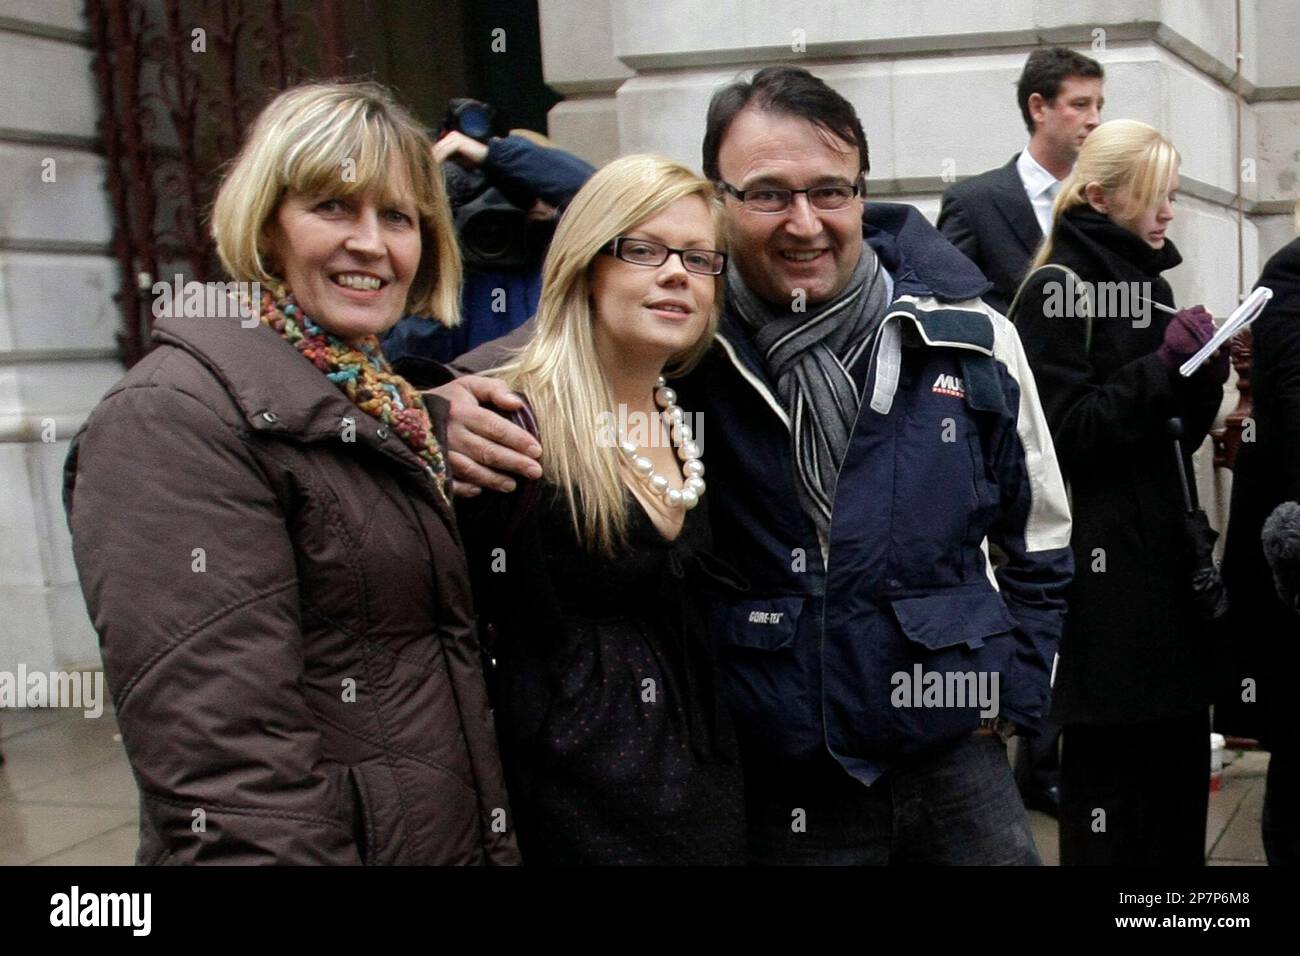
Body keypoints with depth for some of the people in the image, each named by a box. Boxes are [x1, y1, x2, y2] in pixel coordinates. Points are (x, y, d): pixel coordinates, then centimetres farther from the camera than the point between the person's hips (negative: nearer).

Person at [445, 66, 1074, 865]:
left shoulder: (971, 339, -2)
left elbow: (1039, 543, 10)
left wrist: (1008, 692, 6)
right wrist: (461, 405, -20)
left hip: (955, 765, 2)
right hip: (774, 790, -1)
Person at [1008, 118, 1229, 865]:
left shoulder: (1150, 283, 17)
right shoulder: (1058, 290, -7)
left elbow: (1179, 434, 18)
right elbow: (1066, 431, -16)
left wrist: (1205, 375, 0)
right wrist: (1163, 365, -17)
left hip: (1166, 554, 8)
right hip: (1101, 561, -8)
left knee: (1181, 758, 9)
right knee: (1108, 765, -2)